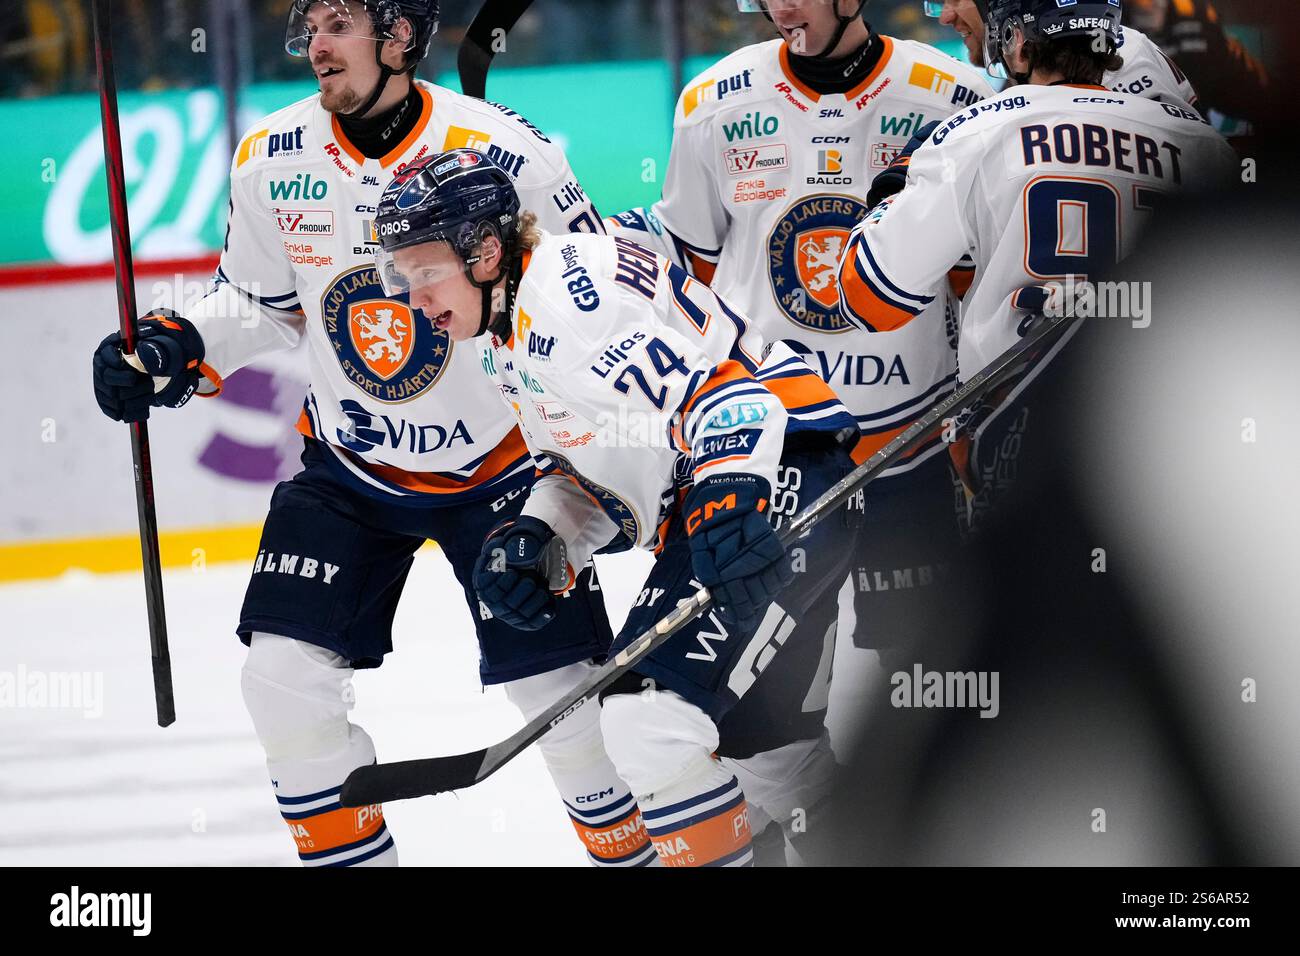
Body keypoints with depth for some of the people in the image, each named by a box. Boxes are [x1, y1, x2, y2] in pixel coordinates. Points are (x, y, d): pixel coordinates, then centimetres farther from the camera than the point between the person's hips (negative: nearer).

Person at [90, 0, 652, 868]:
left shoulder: (509, 158, -21)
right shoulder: (272, 162, -8)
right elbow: (259, 300, 9)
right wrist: (175, 348, -9)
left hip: (498, 464, -3)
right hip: (349, 470, 4)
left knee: (559, 687, -6)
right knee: (284, 676, -7)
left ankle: (635, 848, 18)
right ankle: (352, 856, 11)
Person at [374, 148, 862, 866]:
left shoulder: (575, 287, -18)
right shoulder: (505, 342, 15)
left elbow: (723, 379, -24)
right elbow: (583, 469, 23)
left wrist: (730, 499, -36)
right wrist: (533, 538, 4)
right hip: (705, 498, 11)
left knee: (651, 720, -20)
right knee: (755, 733, 22)